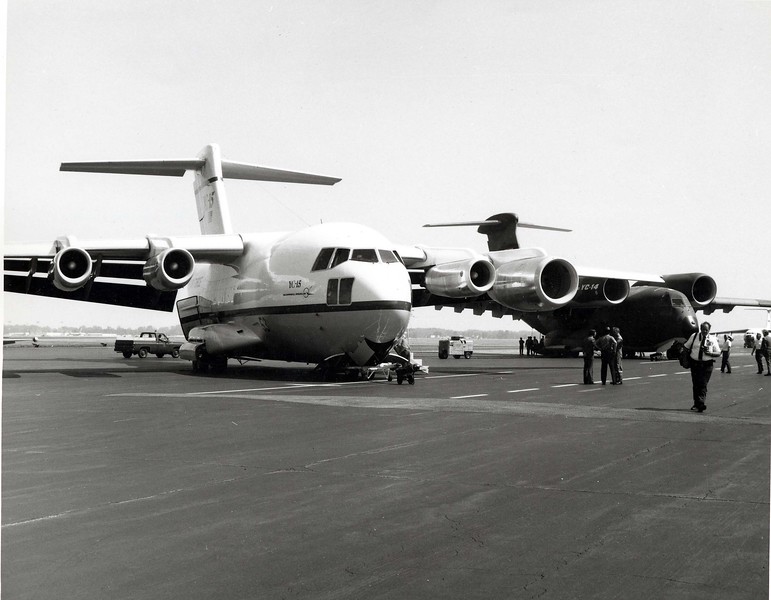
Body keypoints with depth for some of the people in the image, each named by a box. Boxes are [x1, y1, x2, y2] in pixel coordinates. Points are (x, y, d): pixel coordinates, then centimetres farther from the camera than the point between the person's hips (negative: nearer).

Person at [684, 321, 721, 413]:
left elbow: (718, 353, 3)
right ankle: (696, 404, 17)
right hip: (695, 363, 2)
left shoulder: (712, 339, 2)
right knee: (695, 384, 7)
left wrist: (709, 353, -15)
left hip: (707, 364, -2)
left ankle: (701, 404, -13)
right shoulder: (694, 336, 5)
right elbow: (686, 347, 14)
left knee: (703, 385, -9)